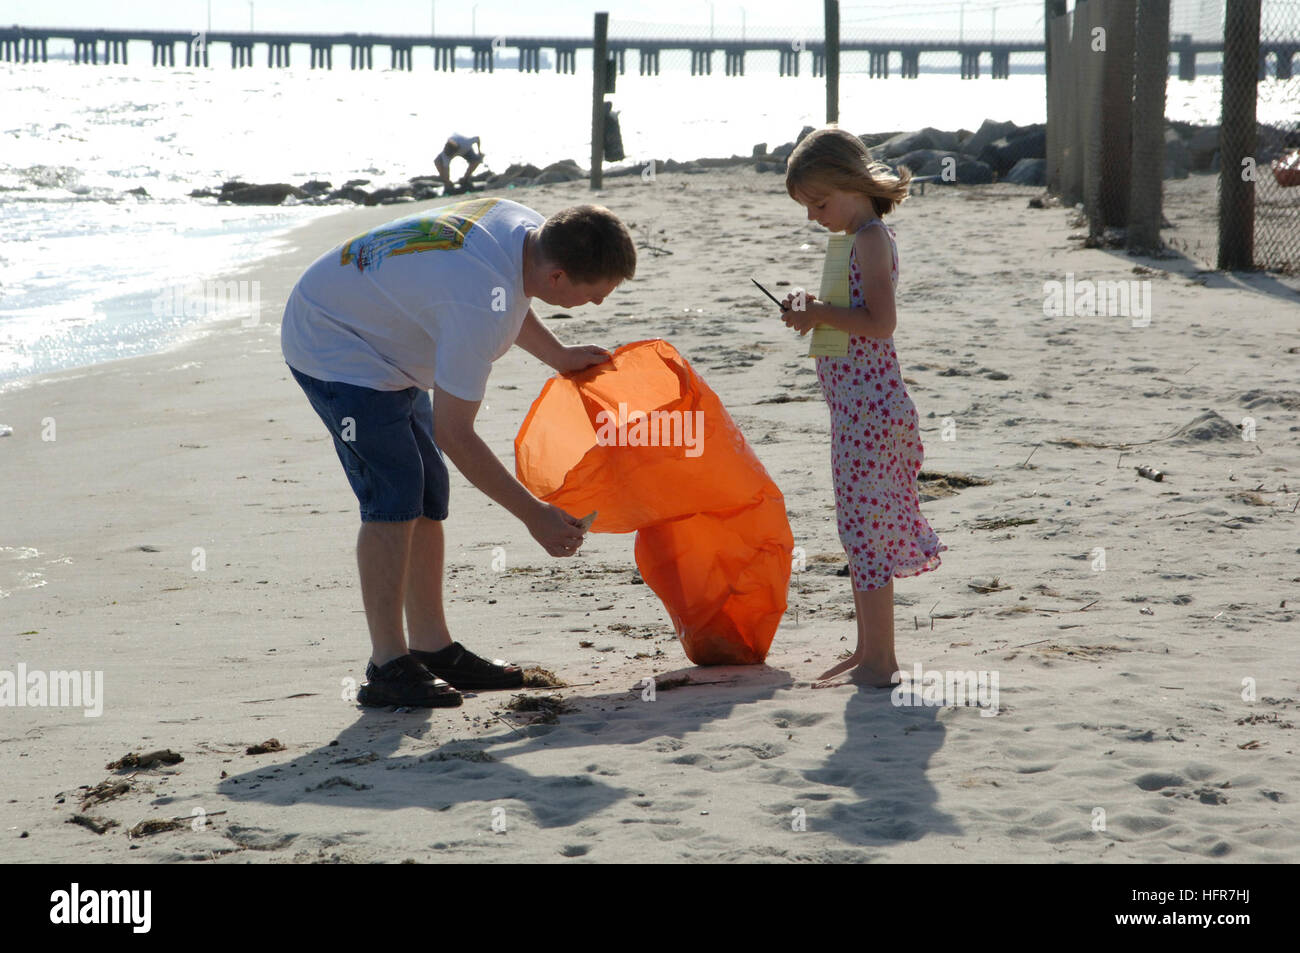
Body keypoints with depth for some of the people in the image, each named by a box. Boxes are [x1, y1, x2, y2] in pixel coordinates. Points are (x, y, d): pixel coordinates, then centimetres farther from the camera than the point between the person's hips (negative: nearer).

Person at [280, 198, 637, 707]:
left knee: (427, 490, 7)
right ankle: (387, 668, -15)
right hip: (332, 344, -10)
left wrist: (559, 357, 11)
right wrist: (534, 514, -26)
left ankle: (433, 648, 13)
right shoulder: (480, 306, -37)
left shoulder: (529, 227, -10)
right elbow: (453, 432, -31)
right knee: (395, 490, -18)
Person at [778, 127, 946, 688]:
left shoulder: (871, 238, -13)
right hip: (857, 405, 10)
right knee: (860, 531, 15)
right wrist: (813, 315, 7)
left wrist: (818, 314, -17)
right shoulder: (861, 238, 17)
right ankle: (869, 652, 22)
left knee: (863, 528, -8)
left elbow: (880, 323, -23)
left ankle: (879, 661, -5)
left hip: (868, 404, -10)